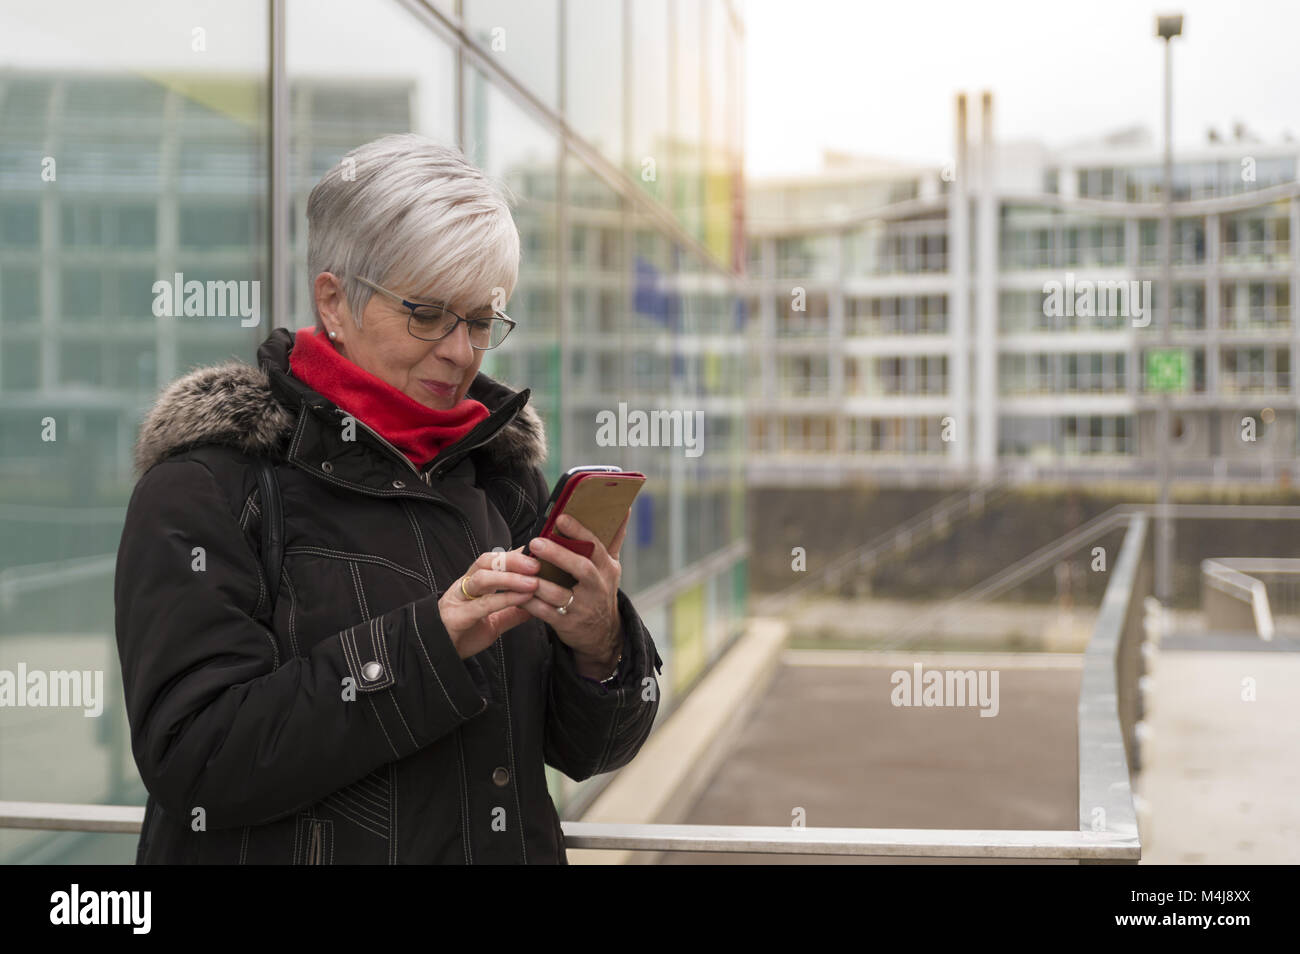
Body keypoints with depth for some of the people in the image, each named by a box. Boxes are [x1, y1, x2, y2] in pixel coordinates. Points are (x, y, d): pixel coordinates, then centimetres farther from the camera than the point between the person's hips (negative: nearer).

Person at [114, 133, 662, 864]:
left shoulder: (502, 470, 9)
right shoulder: (206, 485, -4)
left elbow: (584, 749, 9)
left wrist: (599, 646, -11)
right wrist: (427, 643, -19)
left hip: (512, 844, 4)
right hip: (295, 847, -3)